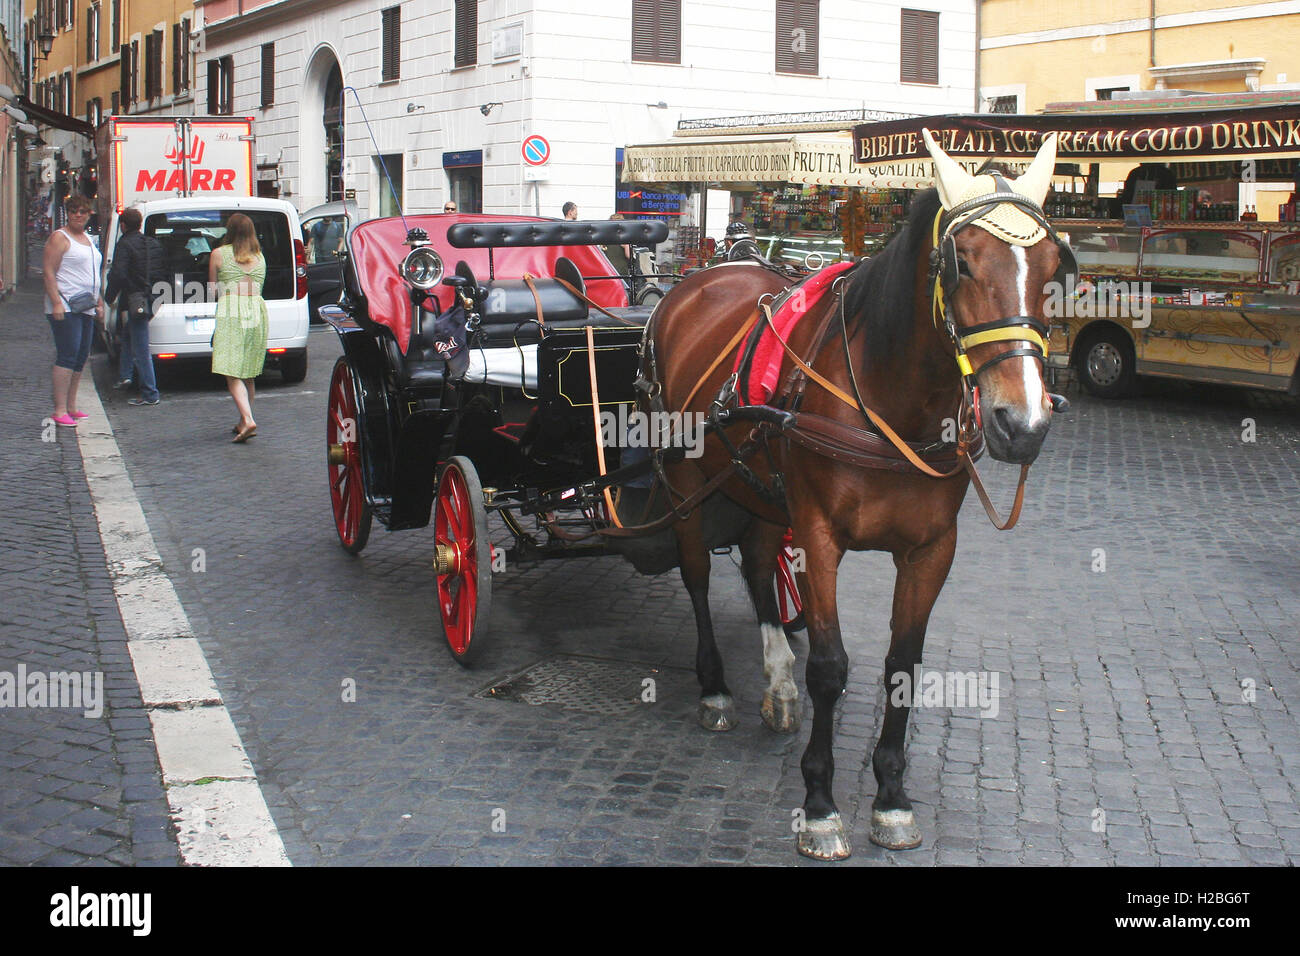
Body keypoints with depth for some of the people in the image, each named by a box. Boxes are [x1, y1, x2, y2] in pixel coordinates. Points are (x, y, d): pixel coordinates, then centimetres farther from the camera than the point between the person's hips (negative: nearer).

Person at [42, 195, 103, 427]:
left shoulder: (89, 240, 20)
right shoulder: (59, 238, -5)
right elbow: (49, 272, -12)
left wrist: (99, 303, 24)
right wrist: (56, 302, -21)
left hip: (86, 309, 8)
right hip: (65, 309, -8)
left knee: (81, 358, 8)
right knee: (67, 356, -13)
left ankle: (71, 407, 15)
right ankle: (60, 410, -13)